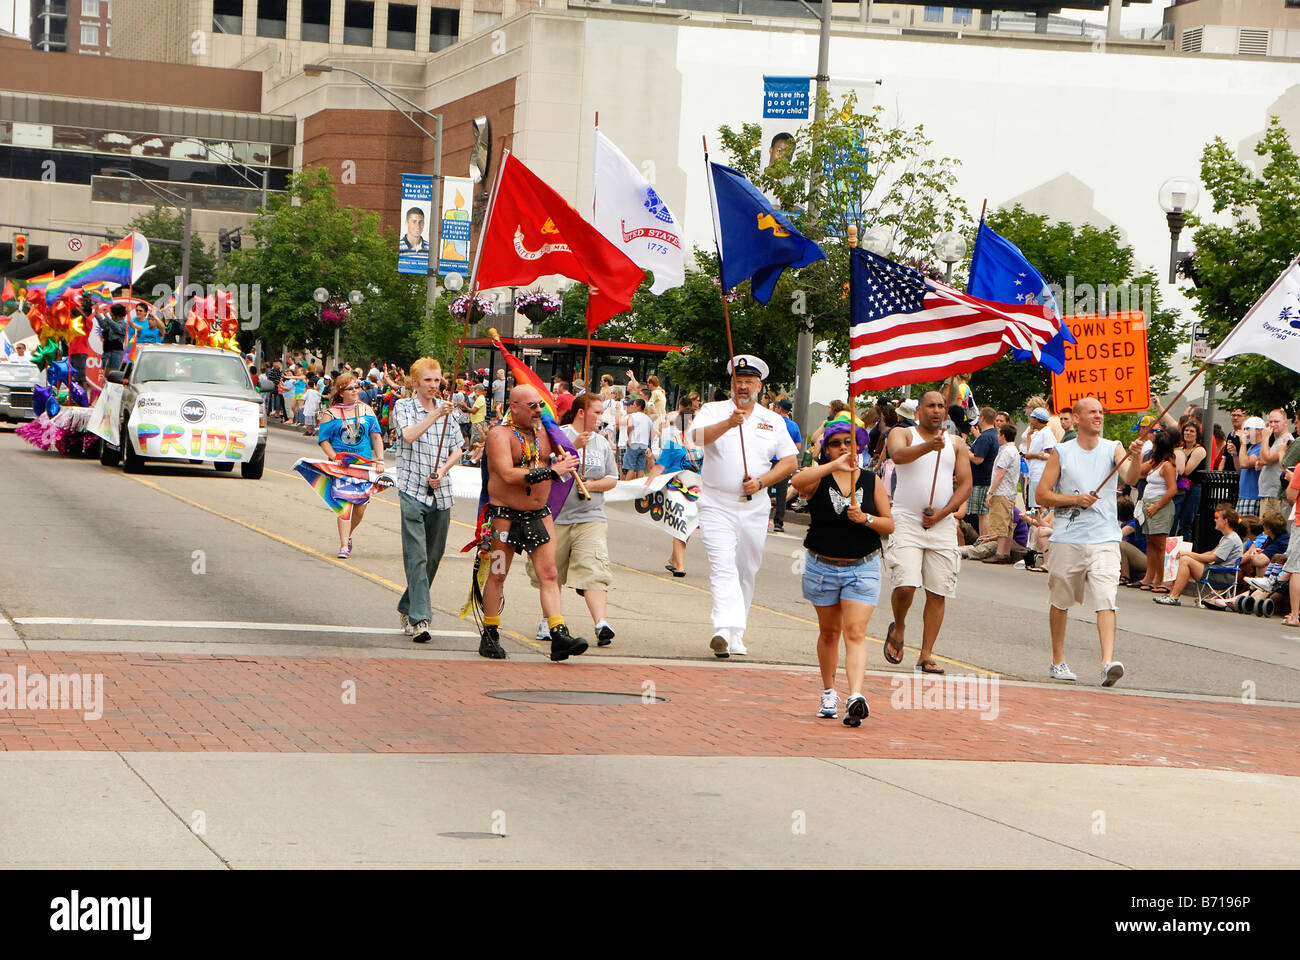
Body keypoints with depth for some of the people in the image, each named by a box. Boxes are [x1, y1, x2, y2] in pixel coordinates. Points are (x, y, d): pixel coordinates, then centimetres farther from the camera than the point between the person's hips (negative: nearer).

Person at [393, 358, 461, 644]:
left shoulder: (446, 409, 13)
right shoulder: (404, 406, 1)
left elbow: (457, 450, 15)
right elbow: (409, 435, -18)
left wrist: (442, 471, -3)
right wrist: (435, 415, -27)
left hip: (440, 493, 5)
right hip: (412, 491, -5)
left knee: (433, 556, 10)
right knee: (416, 557, -12)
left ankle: (407, 608, 27)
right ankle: (418, 618, -17)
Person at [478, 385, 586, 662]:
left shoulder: (543, 431, 10)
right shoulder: (500, 434, -11)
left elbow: (563, 454, 31)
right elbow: (508, 474, -24)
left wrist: (564, 459, 6)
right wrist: (552, 471, -22)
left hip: (540, 514, 5)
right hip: (505, 514, -5)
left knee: (549, 574, -5)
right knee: (497, 576, 4)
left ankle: (560, 635, -12)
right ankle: (489, 636, 16)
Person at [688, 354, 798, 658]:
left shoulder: (773, 421, 11)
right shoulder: (713, 411, 2)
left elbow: (790, 461, 9)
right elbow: (697, 437, -18)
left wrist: (761, 482, -7)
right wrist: (729, 423, -36)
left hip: (754, 508, 3)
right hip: (717, 505, -3)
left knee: (747, 572, 9)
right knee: (722, 568, -17)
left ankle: (736, 634, 20)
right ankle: (727, 630, -29)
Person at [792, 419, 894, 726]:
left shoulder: (872, 481, 3)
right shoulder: (818, 477, -2)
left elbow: (889, 525, 5)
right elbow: (798, 482, -27)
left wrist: (866, 519, -15)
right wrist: (834, 466, -36)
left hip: (862, 568, -1)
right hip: (822, 567, 1)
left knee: (855, 633, -14)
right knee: (829, 632, 13)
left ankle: (856, 697, -27)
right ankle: (829, 693, 30)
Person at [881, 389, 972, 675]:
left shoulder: (956, 444, 14)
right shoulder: (902, 434, 5)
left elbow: (965, 485, 8)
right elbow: (898, 455, -19)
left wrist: (942, 513, -7)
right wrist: (928, 447, -37)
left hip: (942, 524, 3)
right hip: (907, 521, -3)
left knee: (938, 593, -1)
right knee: (905, 584, -17)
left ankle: (926, 656, 5)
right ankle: (898, 629, 13)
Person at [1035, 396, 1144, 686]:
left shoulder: (1113, 449, 4)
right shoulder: (1061, 453, 4)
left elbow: (1130, 478, -14)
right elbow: (1042, 494, 3)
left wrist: (1136, 458, -34)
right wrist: (1075, 499, -10)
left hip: (1104, 539, -1)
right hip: (1067, 539, 1)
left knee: (1105, 600, -15)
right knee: (1059, 601, 10)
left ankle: (1108, 661, -25)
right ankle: (1058, 661, 26)